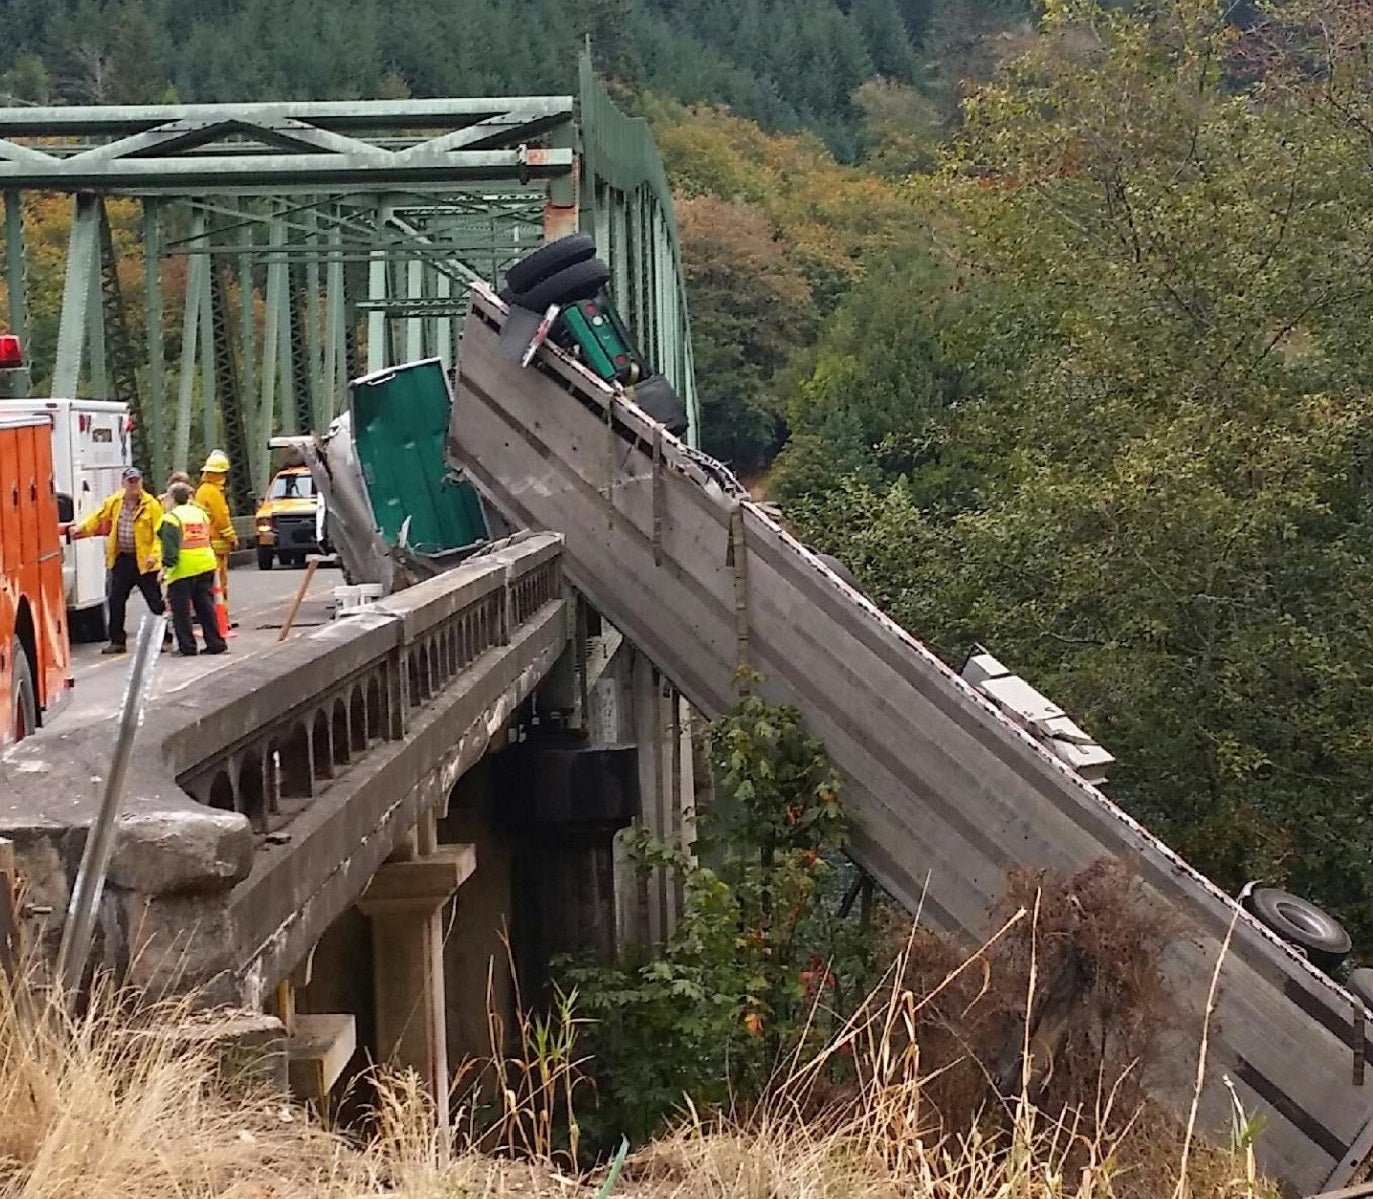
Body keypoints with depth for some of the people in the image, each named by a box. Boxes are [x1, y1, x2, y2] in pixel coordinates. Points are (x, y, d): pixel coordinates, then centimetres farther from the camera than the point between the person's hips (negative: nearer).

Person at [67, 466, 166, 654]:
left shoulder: (151, 504, -9)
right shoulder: (114, 502, 5)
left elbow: (158, 533, -12)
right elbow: (98, 517, 15)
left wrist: (154, 555, -22)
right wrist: (80, 528, 1)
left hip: (144, 560, -5)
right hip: (122, 559, 5)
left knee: (155, 601, 1)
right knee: (116, 601, 7)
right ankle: (117, 641, 16)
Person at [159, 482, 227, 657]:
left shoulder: (172, 518, -9)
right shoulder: (201, 513, 14)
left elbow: (170, 545, -17)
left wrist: (167, 565, -18)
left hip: (182, 569, -7)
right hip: (205, 565, 7)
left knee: (181, 610, 0)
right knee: (205, 607, 12)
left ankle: (187, 646, -1)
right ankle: (215, 643, 11)